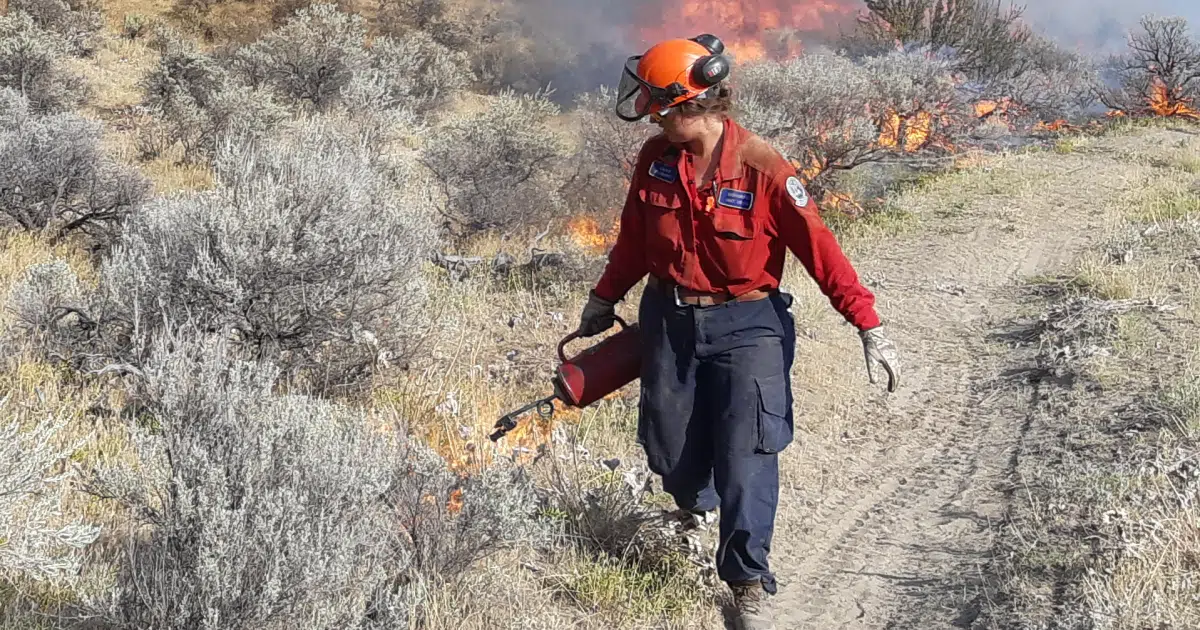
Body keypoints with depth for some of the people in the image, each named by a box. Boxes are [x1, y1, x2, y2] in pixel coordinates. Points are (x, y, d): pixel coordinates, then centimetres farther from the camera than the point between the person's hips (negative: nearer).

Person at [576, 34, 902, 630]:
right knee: (671, 451, 13)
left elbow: (820, 249, -16)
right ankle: (694, 505, 49)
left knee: (746, 458, -9)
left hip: (745, 327, -4)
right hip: (669, 322, 4)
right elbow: (633, 239, 12)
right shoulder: (655, 159, -4)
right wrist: (604, 300, 23)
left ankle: (748, 582, 5)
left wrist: (870, 328, -17)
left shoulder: (762, 169, -19)